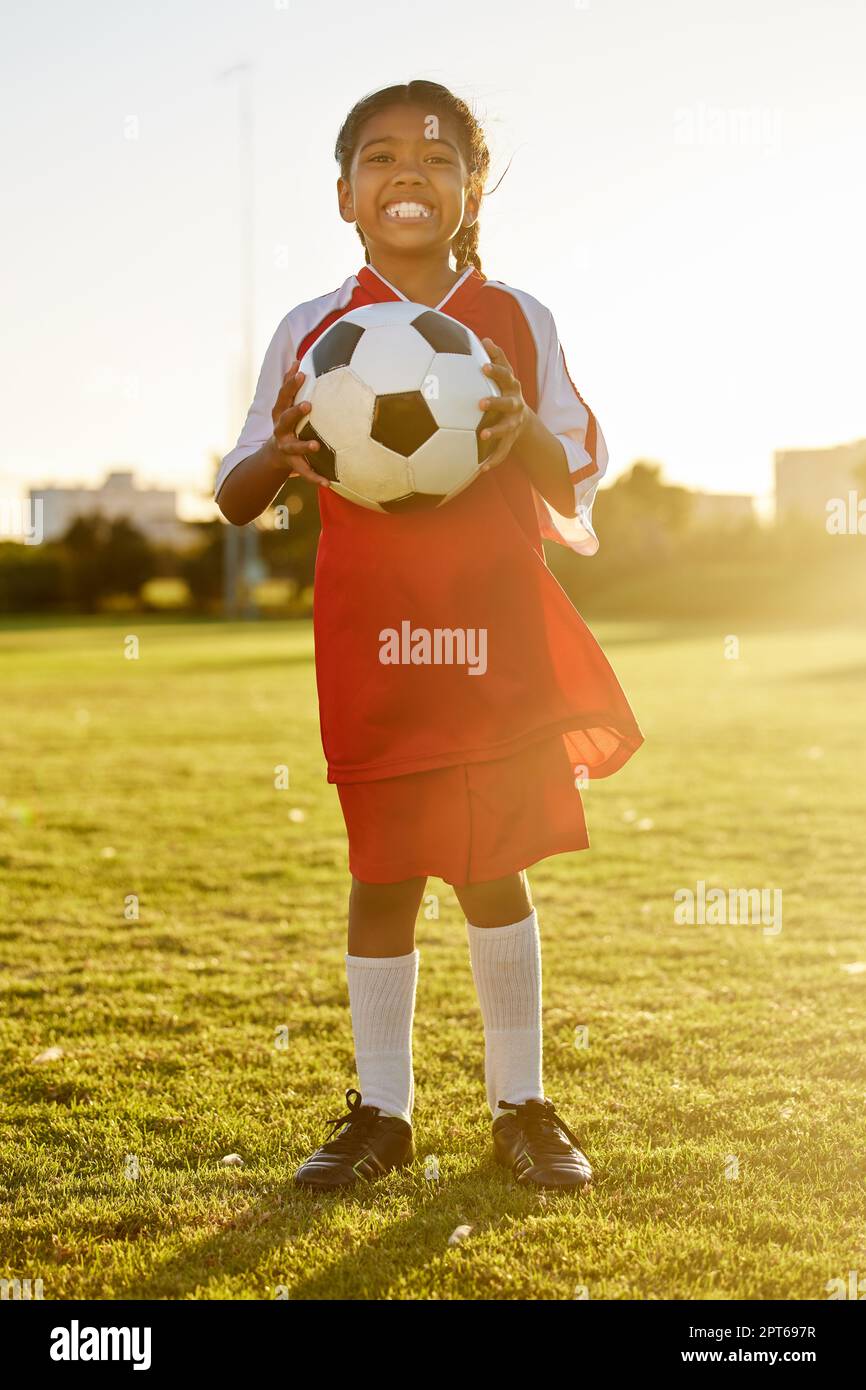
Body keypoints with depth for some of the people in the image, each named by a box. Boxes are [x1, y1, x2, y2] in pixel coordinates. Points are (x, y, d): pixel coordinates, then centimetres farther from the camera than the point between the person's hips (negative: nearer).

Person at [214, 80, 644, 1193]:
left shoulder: (518, 323, 5)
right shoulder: (312, 332, 2)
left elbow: (583, 485, 6)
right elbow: (234, 499, 4)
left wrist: (524, 433, -16)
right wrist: (280, 453, -19)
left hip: (498, 633, 1)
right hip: (368, 640, 0)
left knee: (495, 866, 4)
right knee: (383, 869, 4)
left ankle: (521, 1104, 19)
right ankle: (381, 1109, 18)